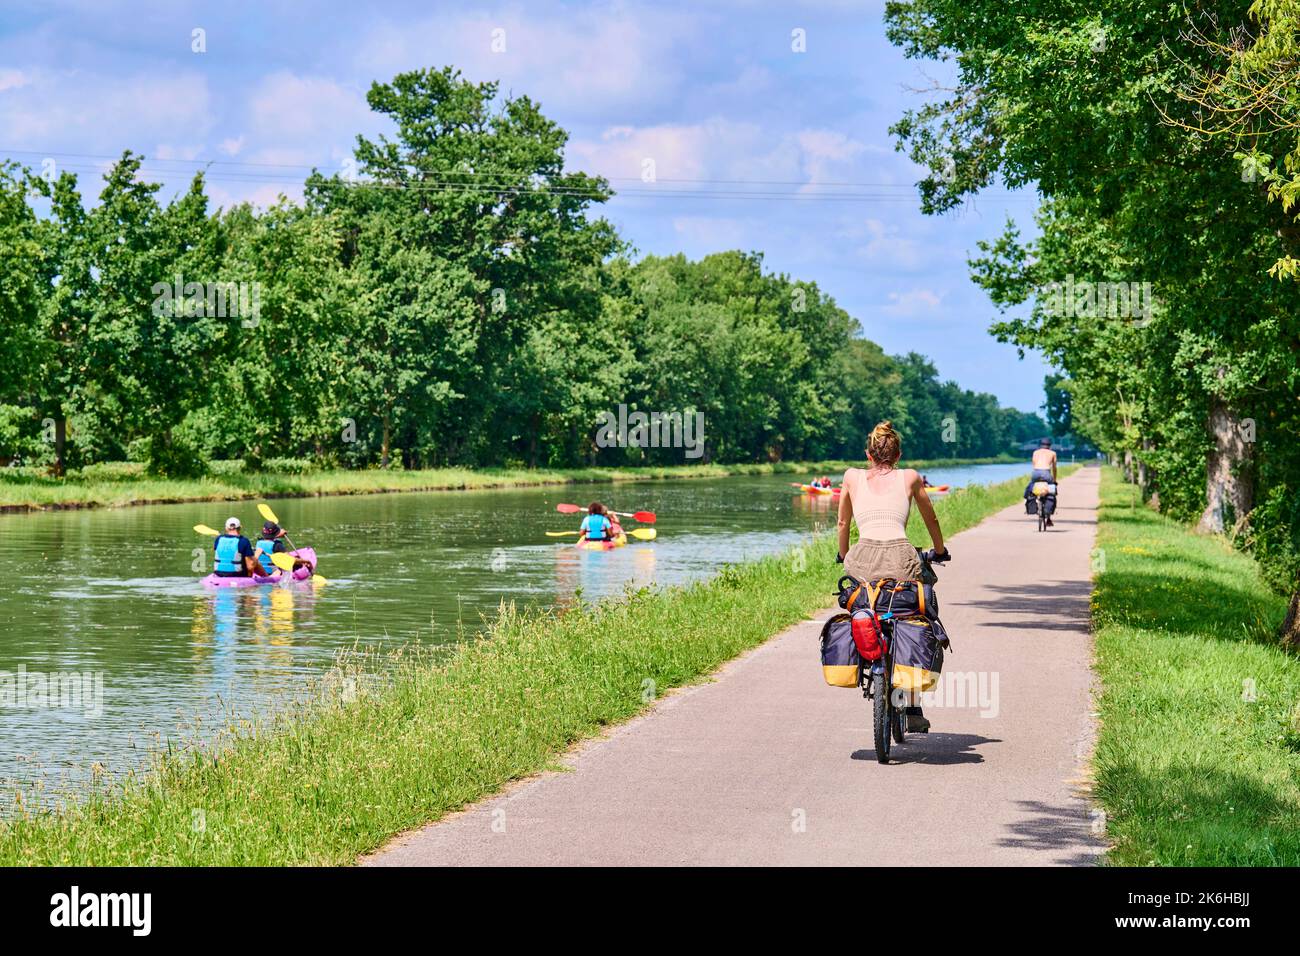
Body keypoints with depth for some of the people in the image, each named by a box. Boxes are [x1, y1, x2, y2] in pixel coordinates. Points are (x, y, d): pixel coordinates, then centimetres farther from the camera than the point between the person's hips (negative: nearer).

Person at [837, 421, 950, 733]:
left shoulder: (852, 477, 20)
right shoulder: (910, 478, 20)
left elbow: (843, 523, 30)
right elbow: (930, 519, 34)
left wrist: (843, 556, 47)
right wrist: (940, 551, 50)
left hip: (863, 558, 0)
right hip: (901, 558, 0)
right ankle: (913, 713, 6)